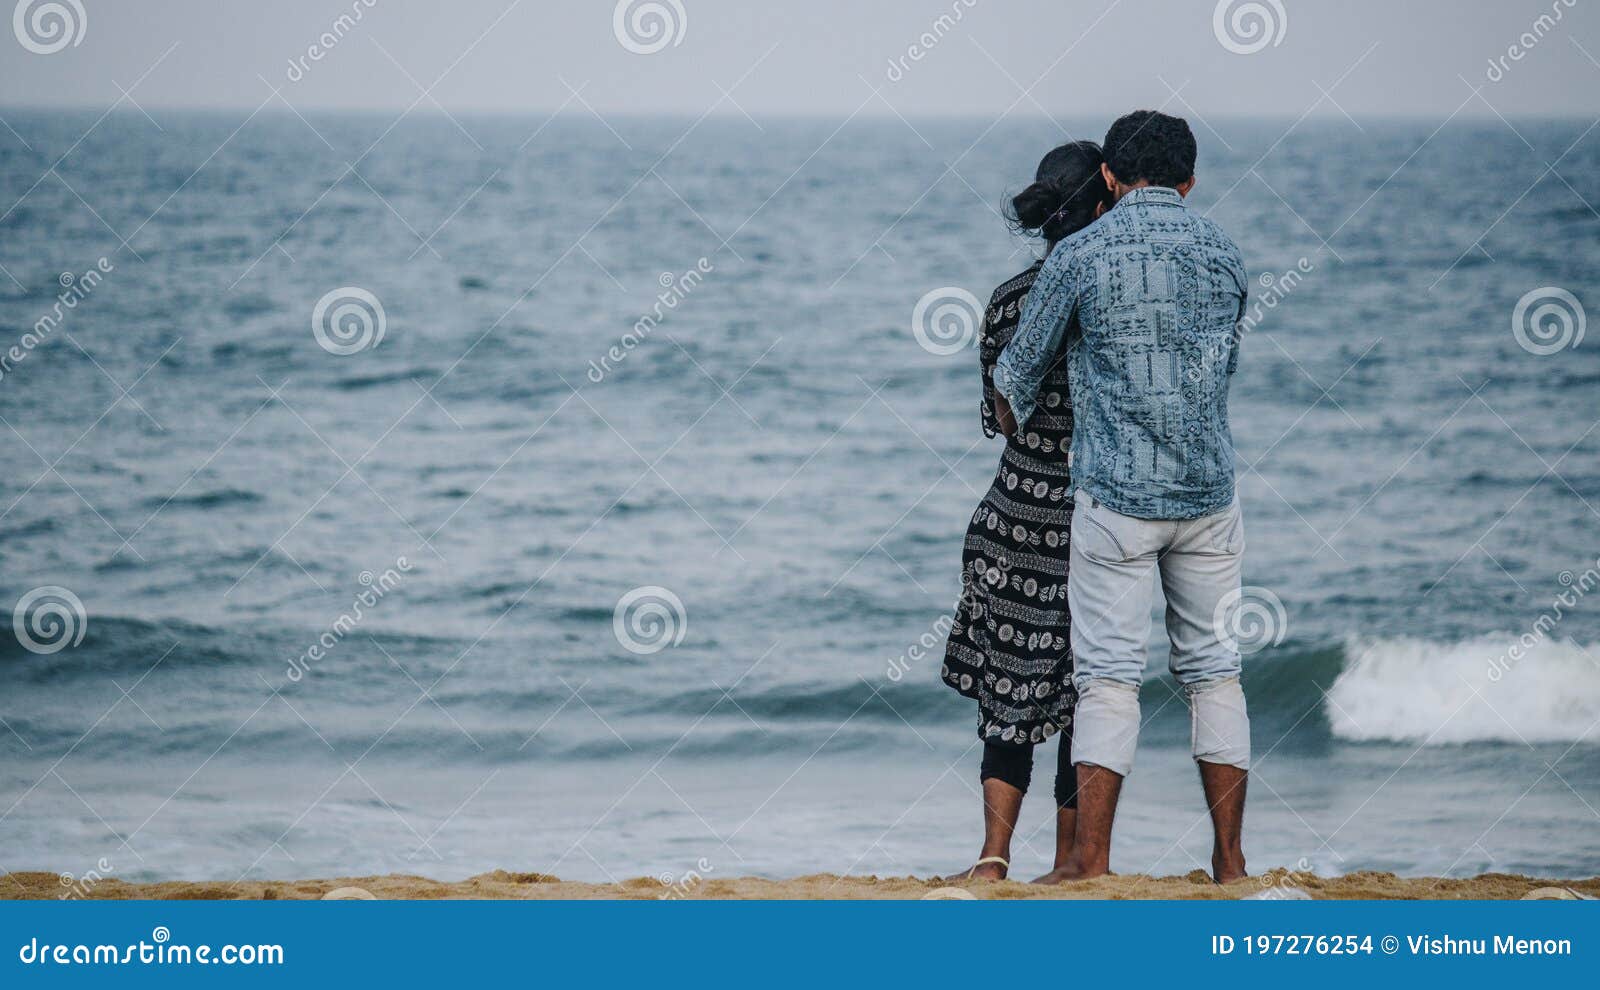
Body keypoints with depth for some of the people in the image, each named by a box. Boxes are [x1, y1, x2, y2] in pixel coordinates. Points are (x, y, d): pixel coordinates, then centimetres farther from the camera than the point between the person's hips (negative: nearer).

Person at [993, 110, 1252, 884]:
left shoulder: (1081, 256, -7)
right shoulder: (1223, 256, 5)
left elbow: (1018, 372, 5)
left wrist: (1018, 436, 26)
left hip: (1115, 494, -3)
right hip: (1209, 494, 3)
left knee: (1109, 674, -1)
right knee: (1214, 670, 10)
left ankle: (1091, 861, -3)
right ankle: (1229, 859, 10)